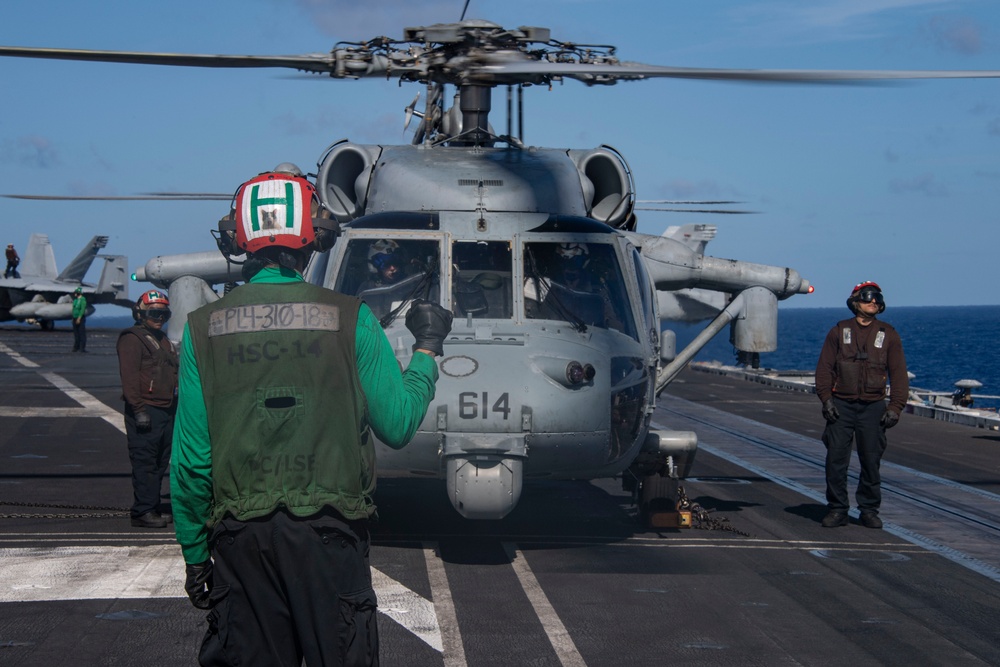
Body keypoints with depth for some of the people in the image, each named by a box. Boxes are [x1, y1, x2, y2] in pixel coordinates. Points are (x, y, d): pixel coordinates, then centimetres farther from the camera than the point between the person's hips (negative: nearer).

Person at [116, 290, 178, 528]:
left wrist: (175, 406, 24)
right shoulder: (132, 339, -8)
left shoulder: (163, 340, 21)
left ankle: (154, 508, 20)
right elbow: (129, 377, -16)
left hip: (166, 410, 9)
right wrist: (139, 410, -21)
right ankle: (142, 512, -5)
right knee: (145, 464, -8)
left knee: (160, 463, 12)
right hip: (145, 411, -9)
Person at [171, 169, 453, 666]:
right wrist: (427, 351, 18)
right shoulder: (348, 319, -4)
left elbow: (191, 460, 0)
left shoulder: (203, 330, 0)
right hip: (329, 532, -1)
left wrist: (195, 555, 10)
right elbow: (398, 425, 2)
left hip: (241, 535, 2)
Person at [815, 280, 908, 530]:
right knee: (836, 459, -3)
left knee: (871, 461, 2)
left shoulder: (888, 335, 7)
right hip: (841, 406, 0)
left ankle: (869, 510, 13)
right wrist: (826, 399, -6)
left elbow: (899, 374, 6)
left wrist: (895, 407, -4)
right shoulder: (839, 331, 7)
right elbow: (824, 367, 5)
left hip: (873, 407, 0)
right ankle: (837, 510, 6)